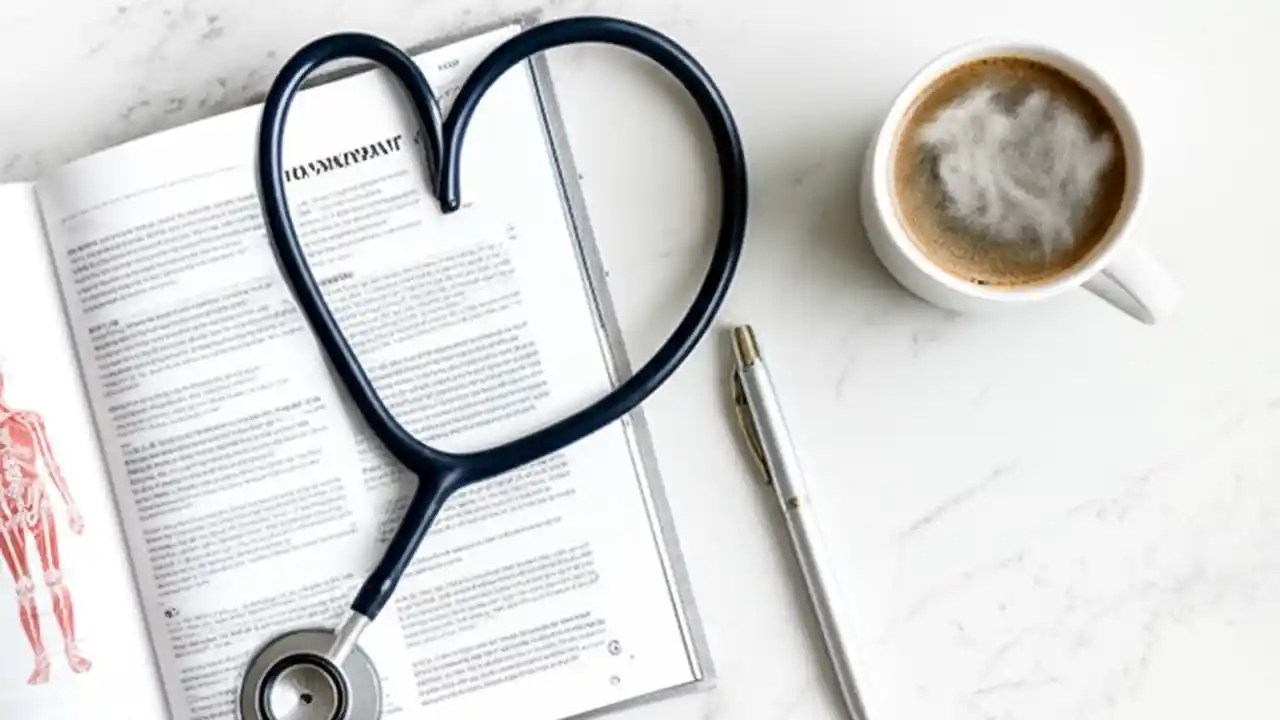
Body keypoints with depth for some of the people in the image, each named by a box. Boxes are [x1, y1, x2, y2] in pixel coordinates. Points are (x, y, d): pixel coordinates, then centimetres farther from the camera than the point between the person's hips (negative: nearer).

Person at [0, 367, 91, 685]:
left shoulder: (30, 421, 0)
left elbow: (52, 466, 4)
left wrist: (71, 505, 4)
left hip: (39, 505, 0)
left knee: (55, 580, 0)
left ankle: (71, 649, 8)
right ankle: (40, 658, 11)